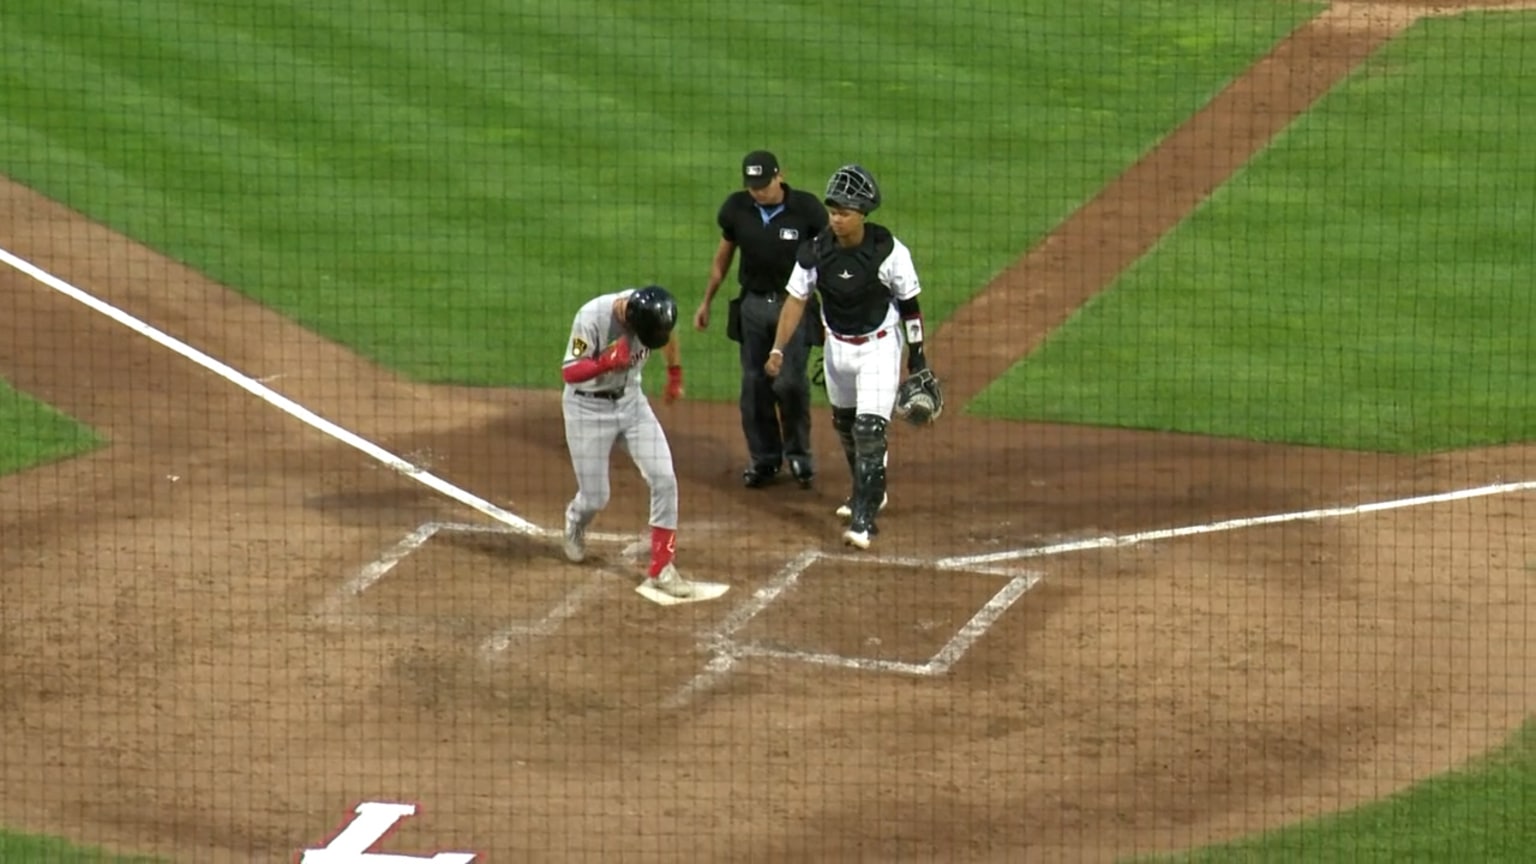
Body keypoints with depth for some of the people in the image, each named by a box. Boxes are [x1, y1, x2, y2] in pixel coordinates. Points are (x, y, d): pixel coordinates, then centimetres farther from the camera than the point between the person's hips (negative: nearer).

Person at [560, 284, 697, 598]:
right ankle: (575, 522, 41)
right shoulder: (592, 317, -29)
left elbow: (666, 336, 10)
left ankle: (662, 568, -1)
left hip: (630, 400, 4)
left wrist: (675, 377, 22)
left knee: (664, 478, -10)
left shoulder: (650, 311, -15)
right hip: (588, 407, -4)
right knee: (595, 498, 2)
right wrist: (606, 363, -44)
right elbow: (569, 372, -27)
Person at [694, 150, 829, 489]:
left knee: (790, 382, -11)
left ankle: (798, 455, 10)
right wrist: (706, 301, 17)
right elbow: (723, 255, 12)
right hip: (753, 304, 3)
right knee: (755, 385, 5)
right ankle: (764, 459, 19)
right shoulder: (736, 208, -3)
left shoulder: (807, 209, -12)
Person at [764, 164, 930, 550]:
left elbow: (909, 303, -9)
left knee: (869, 430, -15)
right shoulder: (816, 251, -13)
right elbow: (796, 299, -6)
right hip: (837, 346, 5)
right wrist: (777, 349, -14)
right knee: (844, 424, 21)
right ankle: (867, 490, 45)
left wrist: (917, 355, -5)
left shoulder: (889, 251, -20)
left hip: (880, 347, -5)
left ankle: (864, 519, -14)